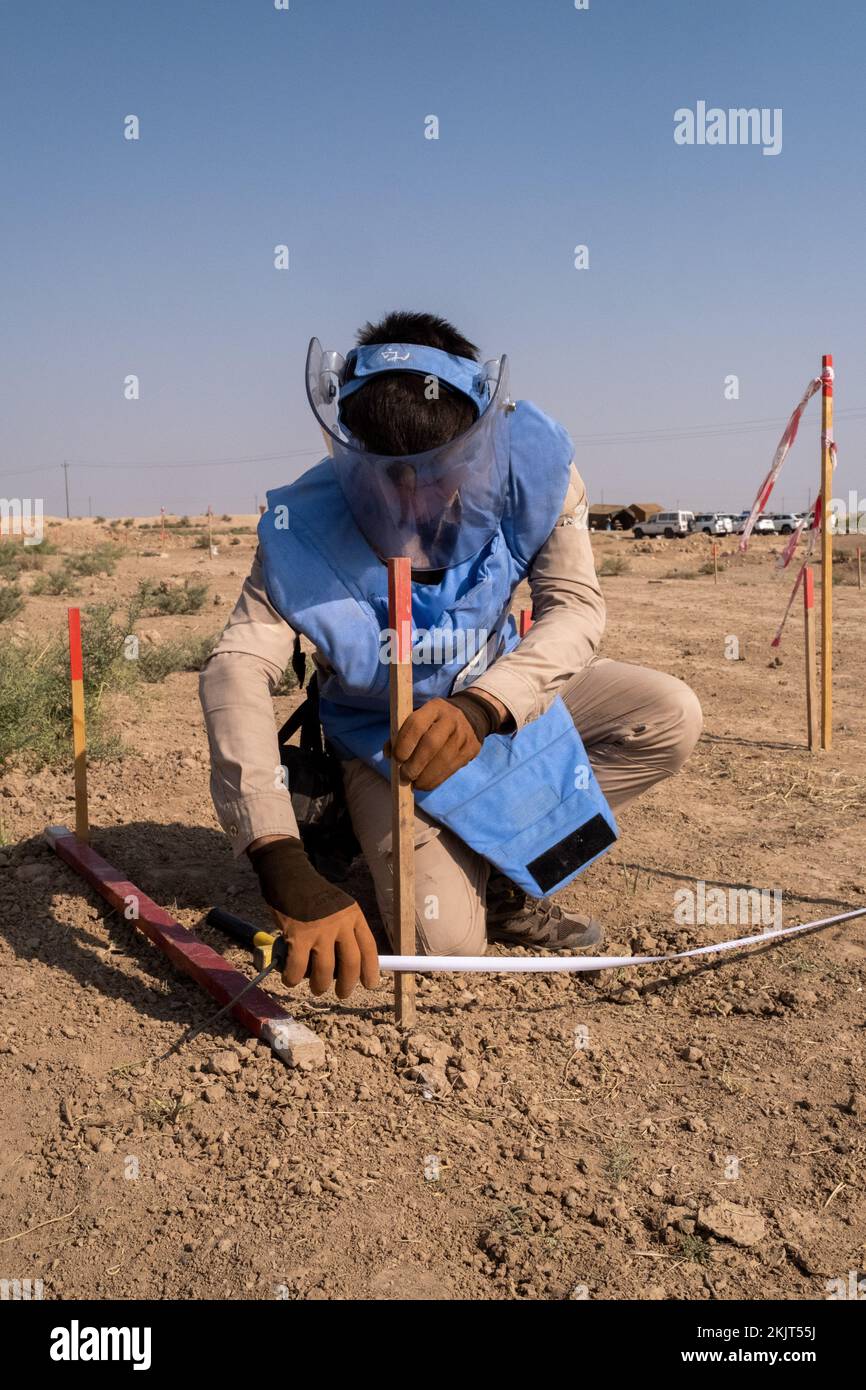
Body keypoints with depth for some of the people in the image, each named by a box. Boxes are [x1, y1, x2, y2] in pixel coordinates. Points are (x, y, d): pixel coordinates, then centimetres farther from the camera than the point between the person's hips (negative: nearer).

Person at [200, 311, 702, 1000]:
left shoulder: (531, 465, -24)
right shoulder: (306, 528, -30)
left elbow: (577, 605, -26)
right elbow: (238, 668, -38)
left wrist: (482, 706, -48)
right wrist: (285, 868, -51)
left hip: (504, 693, 4)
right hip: (385, 731, -3)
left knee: (670, 717, -17)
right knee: (444, 938, -20)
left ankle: (505, 870, -3)